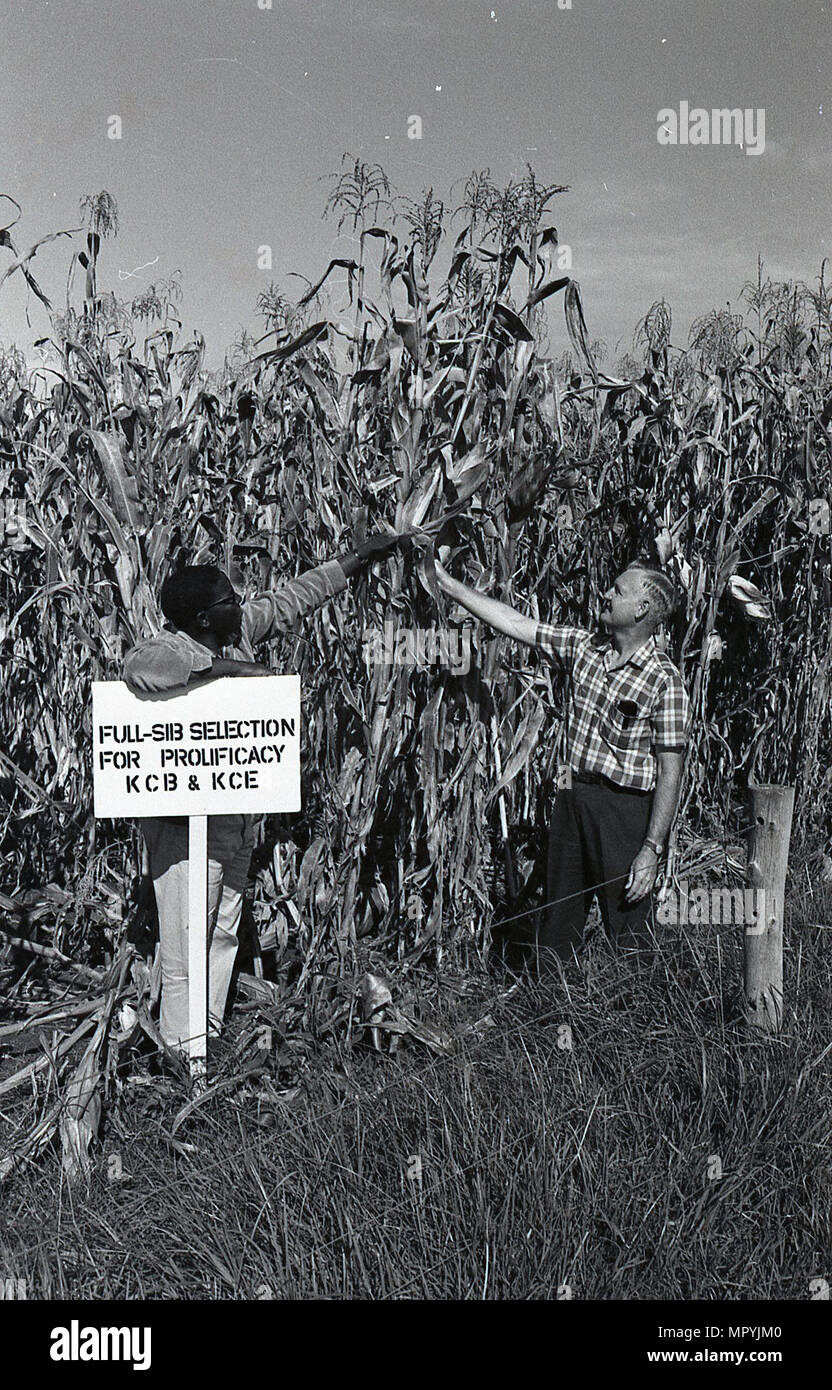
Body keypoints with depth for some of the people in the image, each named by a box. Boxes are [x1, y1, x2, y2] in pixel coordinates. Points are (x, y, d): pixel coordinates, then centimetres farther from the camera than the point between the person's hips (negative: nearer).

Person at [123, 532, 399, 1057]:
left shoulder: (239, 629, 3)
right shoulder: (167, 649, -18)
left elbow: (292, 599, 16)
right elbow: (140, 669, -41)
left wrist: (361, 557, 20)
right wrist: (229, 667, -35)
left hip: (237, 820, 8)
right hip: (185, 824, -8)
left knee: (224, 936, 17)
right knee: (186, 949, -2)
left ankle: (212, 1038, 30)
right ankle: (185, 1053, 10)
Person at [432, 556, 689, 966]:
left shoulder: (663, 680, -13)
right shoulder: (583, 646, 5)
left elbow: (670, 772, -13)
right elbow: (516, 624, 10)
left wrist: (652, 850, -17)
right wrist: (448, 584, 10)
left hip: (624, 807, -6)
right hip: (571, 797, 6)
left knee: (627, 930, 1)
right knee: (557, 925, 14)